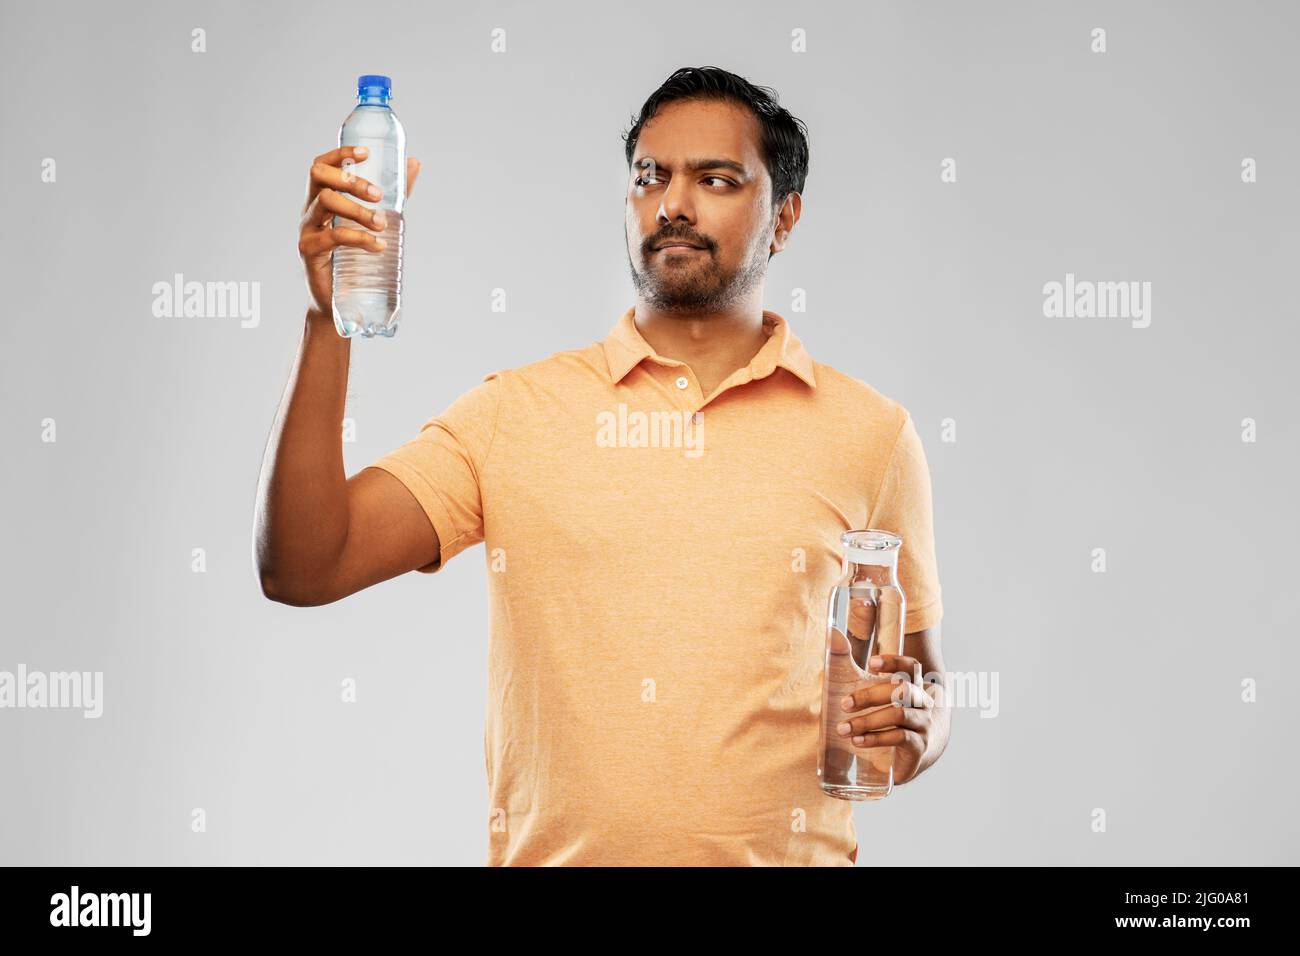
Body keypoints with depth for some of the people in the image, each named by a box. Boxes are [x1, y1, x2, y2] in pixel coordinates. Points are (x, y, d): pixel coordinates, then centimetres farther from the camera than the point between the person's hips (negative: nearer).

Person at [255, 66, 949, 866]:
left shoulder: (869, 433, 2)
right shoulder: (513, 411, 1)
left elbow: (921, 674, 10)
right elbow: (303, 568, -8)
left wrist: (917, 728, -12)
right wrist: (330, 321, -15)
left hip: (782, 851, 0)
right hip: (551, 850, 0)